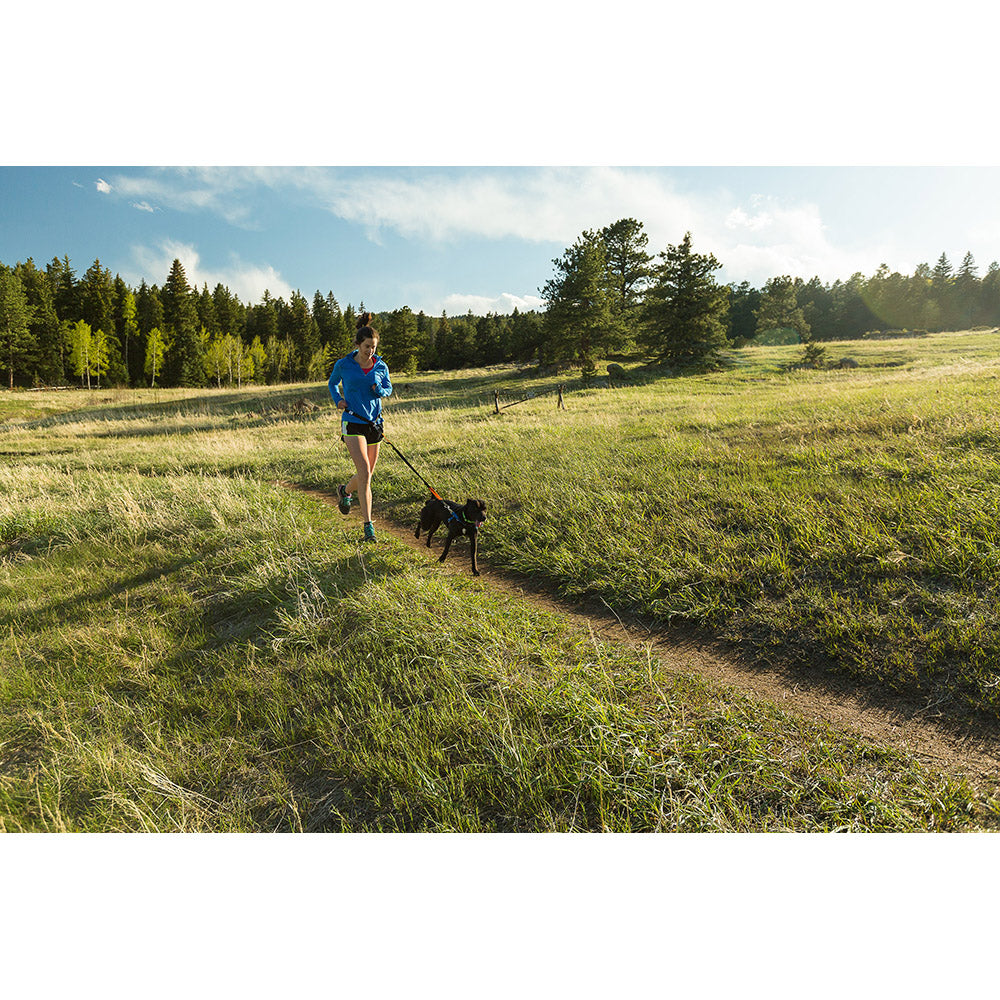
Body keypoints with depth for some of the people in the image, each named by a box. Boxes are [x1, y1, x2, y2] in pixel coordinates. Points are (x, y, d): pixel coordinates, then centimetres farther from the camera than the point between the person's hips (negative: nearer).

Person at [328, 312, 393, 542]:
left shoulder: (381, 366, 2)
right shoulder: (344, 365, -3)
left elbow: (389, 388, 18)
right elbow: (332, 383, 16)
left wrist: (381, 391, -5)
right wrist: (338, 400, -3)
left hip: (374, 422, 4)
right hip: (353, 422, -4)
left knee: (367, 474, 11)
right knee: (364, 472, -17)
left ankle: (346, 490, 47)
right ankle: (368, 525, -10)